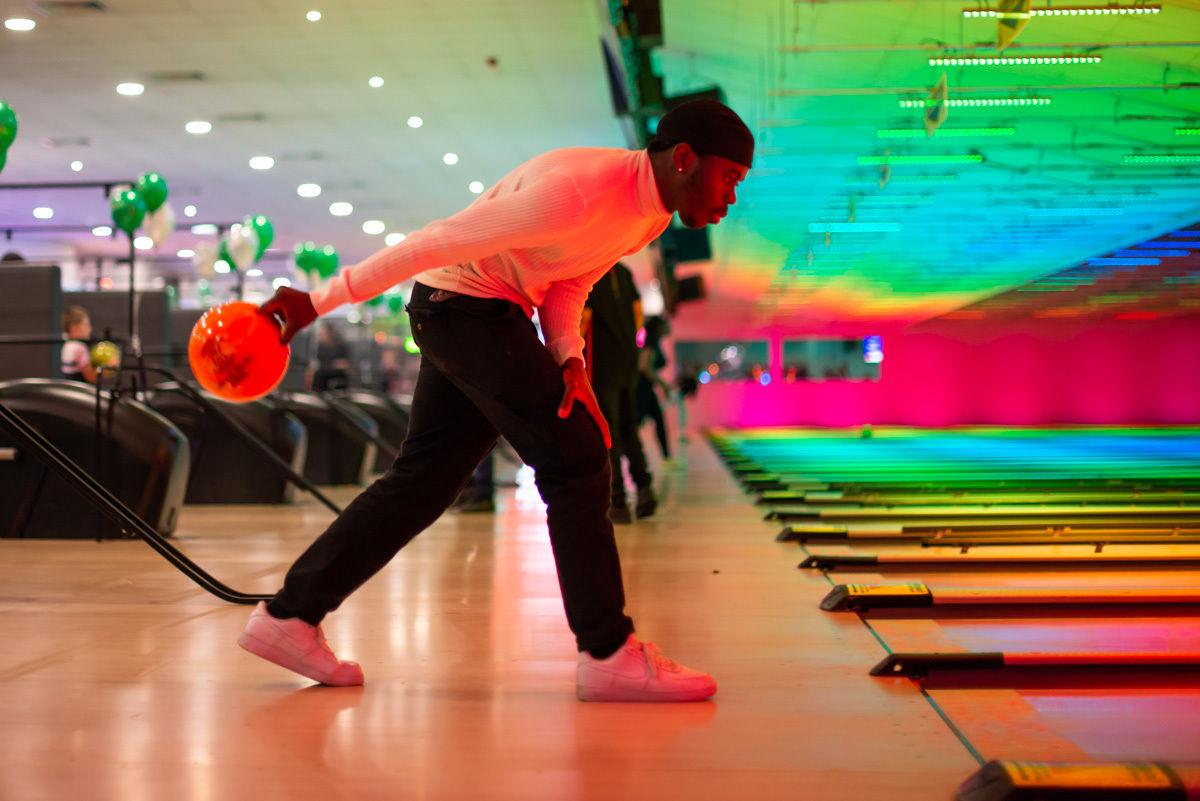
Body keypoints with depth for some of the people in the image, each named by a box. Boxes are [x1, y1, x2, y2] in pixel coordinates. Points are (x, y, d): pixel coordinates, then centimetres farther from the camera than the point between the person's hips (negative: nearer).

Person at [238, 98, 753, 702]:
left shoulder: (652, 209, 5)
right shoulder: (579, 192, -25)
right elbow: (440, 241, -24)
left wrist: (569, 361, -9)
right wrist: (320, 301, -21)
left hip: (496, 315, 10)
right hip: (464, 302, -10)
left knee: (424, 479, 10)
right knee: (576, 460, -10)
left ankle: (288, 616, 17)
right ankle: (608, 654, -4)